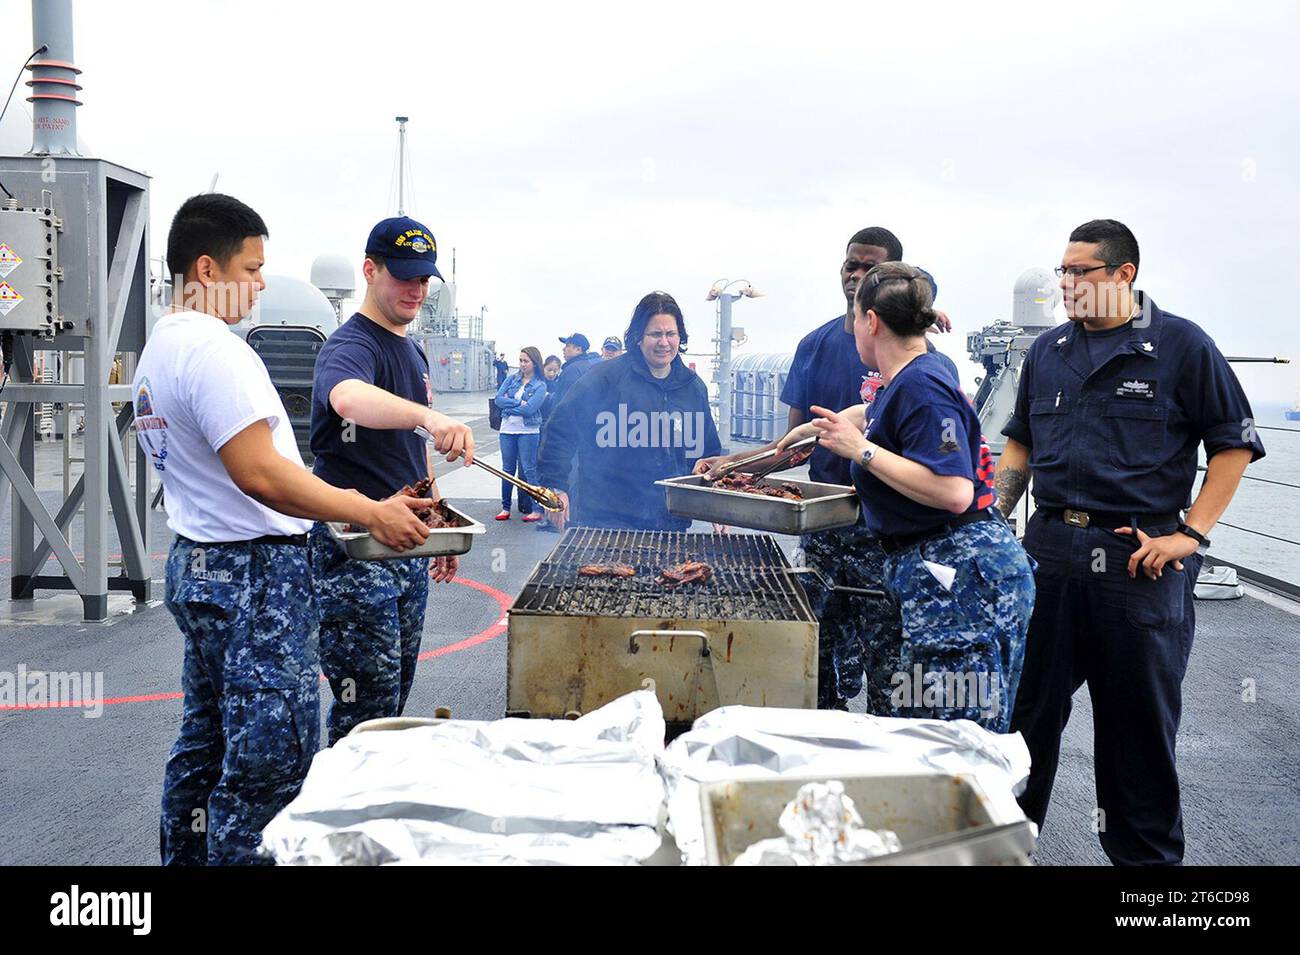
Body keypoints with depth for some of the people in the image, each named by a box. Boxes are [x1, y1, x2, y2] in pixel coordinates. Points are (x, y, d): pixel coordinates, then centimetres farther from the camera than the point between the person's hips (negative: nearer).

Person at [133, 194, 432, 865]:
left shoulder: (158, 348, 14)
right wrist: (371, 513, -20)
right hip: (255, 574, -11)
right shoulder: (212, 349, -18)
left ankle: (183, 858, 31)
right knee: (272, 765, -4)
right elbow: (259, 473, -25)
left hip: (195, 564, 11)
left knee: (206, 745, 20)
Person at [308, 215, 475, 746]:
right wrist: (428, 416, -55)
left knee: (396, 697, 15)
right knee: (369, 704, -6)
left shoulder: (412, 351, 16)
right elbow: (347, 398, -39)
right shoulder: (350, 346, -13)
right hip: (356, 550, -9)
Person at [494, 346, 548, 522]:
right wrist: (518, 403, -14)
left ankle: (537, 509, -2)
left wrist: (508, 405, -8)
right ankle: (505, 508, 16)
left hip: (528, 431, -4)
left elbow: (529, 409, -16)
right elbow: (498, 398, -4)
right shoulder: (512, 379, 9)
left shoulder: (540, 385, -4)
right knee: (508, 469, 9)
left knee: (529, 469, -5)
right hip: (507, 430, 4)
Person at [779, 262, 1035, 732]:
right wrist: (815, 429, 57)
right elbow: (869, 414, 41)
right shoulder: (906, 380, 15)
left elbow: (954, 493, -25)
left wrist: (862, 450, -18)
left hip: (961, 573, -10)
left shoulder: (921, 385, -15)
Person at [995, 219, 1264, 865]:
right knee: (1027, 702, 10)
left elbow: (1233, 446, -2)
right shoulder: (1047, 351, 12)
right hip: (1049, 549, 4)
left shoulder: (1181, 345, -3)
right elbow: (1021, 447, 20)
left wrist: (1191, 534, -10)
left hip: (1141, 560, -4)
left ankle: (1145, 852, 24)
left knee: (1139, 717, 7)